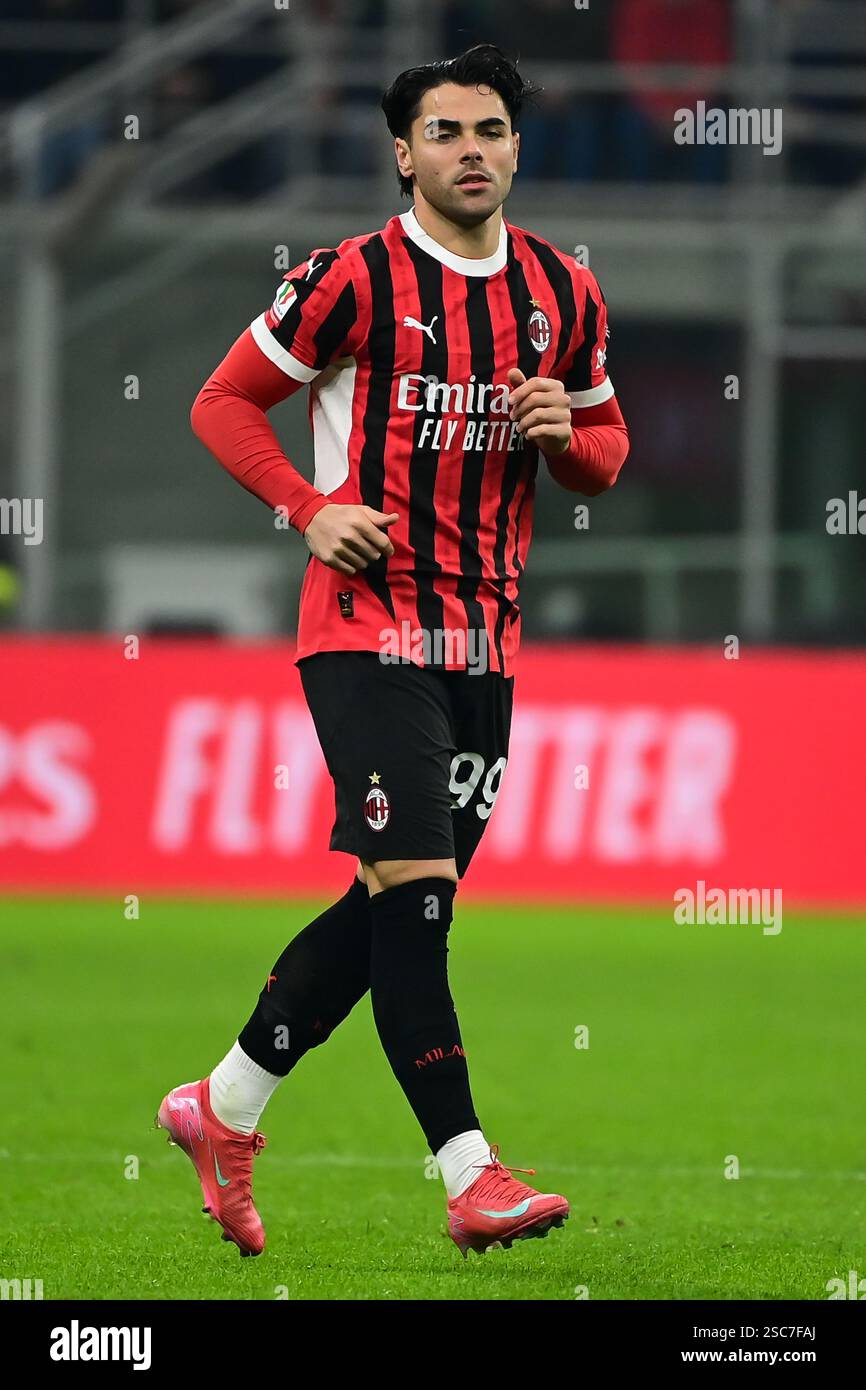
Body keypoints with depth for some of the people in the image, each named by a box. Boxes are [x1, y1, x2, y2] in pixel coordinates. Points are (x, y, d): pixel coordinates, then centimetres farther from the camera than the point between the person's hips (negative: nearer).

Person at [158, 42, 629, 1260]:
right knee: (415, 887, -15)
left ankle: (223, 1109, 25)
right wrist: (311, 508, -14)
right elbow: (223, 403, 0)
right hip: (367, 630, -6)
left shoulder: (564, 294, 9)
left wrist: (564, 432, -5)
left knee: (394, 906, 9)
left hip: (484, 644, 6)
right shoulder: (354, 280, -7)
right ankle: (472, 1180, -17)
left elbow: (607, 452, 19)